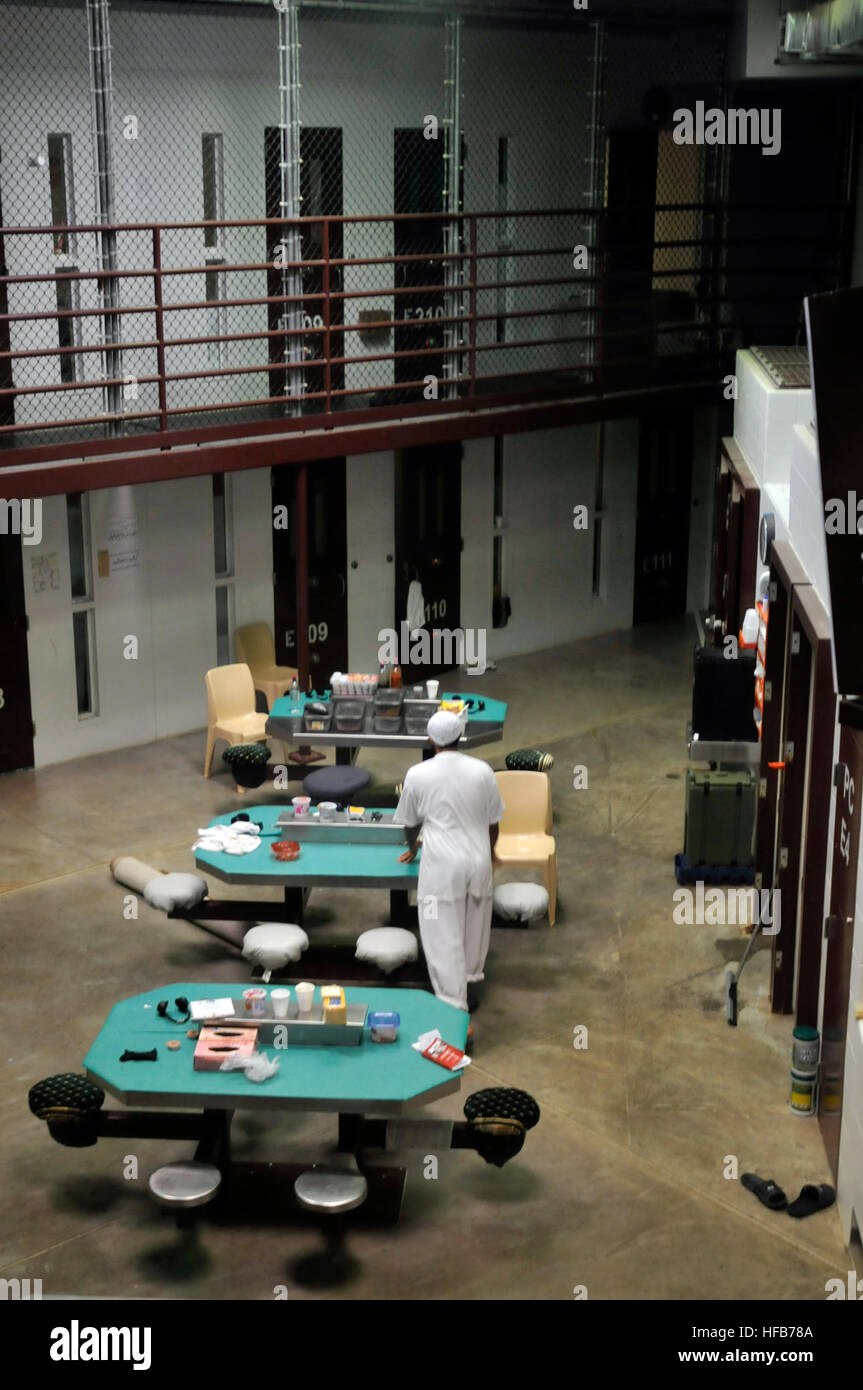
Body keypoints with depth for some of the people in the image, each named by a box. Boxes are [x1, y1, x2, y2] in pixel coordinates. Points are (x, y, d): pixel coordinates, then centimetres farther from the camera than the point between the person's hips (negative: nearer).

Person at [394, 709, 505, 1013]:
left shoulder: (418, 775, -7)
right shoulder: (482, 771, -2)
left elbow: (409, 822, 8)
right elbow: (493, 821, 8)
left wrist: (412, 848, 28)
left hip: (441, 865, -3)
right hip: (478, 860, 3)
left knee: (443, 934, 2)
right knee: (475, 919, 23)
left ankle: (453, 1003, 1)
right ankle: (472, 973, 44)